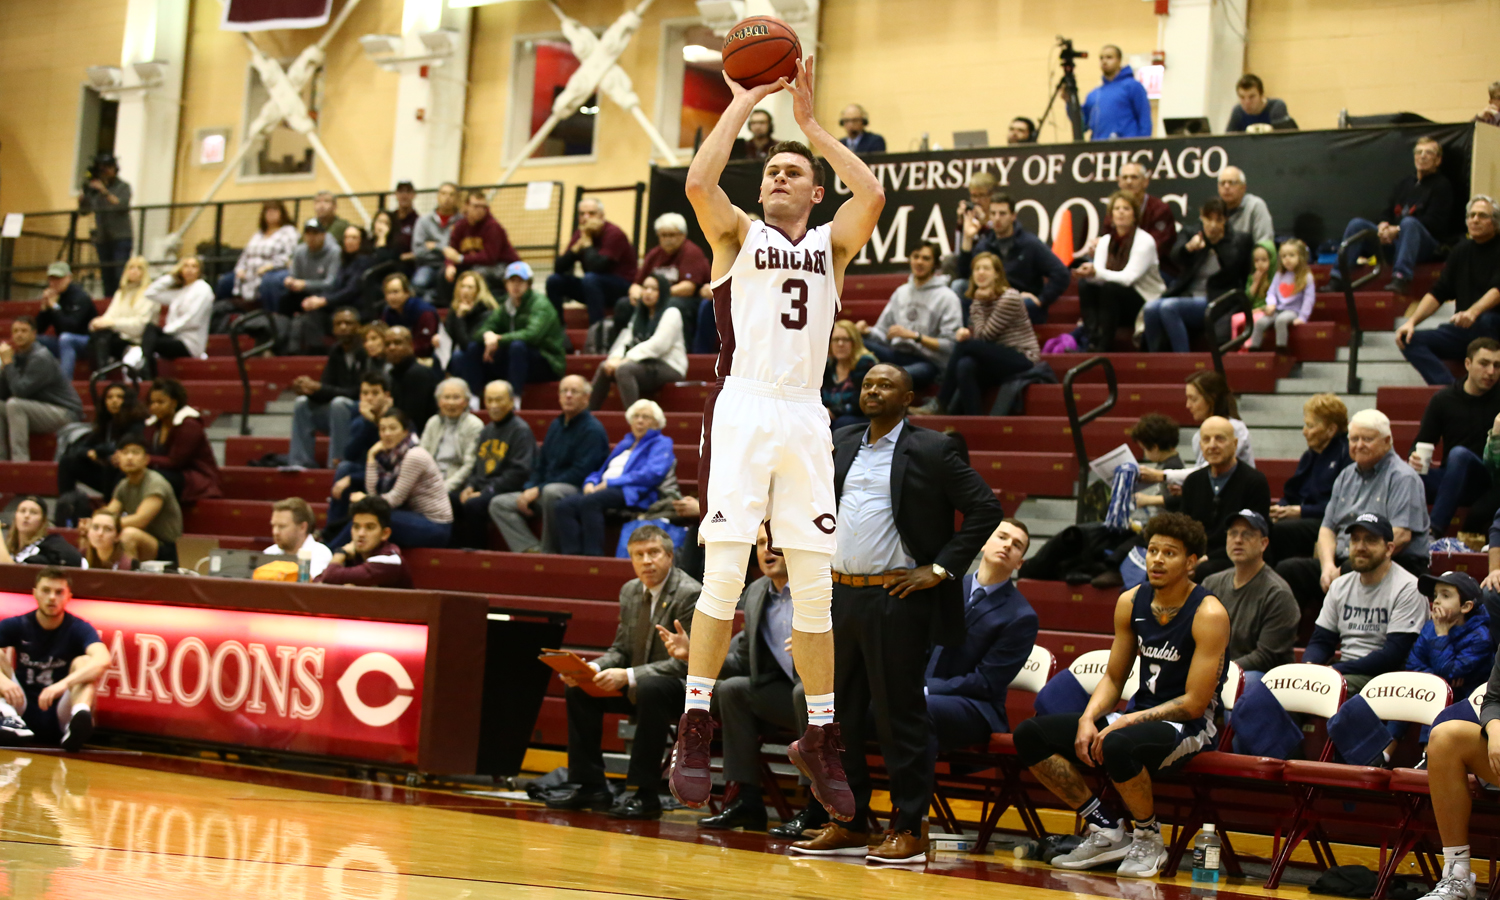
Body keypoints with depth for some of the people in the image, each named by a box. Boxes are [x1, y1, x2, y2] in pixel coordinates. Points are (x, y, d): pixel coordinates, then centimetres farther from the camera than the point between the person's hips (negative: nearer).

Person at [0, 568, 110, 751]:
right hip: (22, 713, 2)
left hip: (61, 716, -2)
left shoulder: (79, 629, -5)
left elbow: (103, 660, -27)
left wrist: (64, 683, -43)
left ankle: (80, 715, -50)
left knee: (83, 661, -21)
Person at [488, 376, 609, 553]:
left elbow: (580, 473, -17)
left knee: (551, 491, -41)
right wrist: (528, 490, 1)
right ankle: (532, 550, -24)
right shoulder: (556, 425, 18)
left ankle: (549, 551, -26)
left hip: (579, 492, -9)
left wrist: (539, 490, -17)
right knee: (498, 504, -5)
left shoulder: (592, 430, -8)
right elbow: (541, 464, 22)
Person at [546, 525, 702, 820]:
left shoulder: (691, 594, -16)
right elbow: (621, 649, 13)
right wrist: (592, 668, -10)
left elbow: (685, 663, -22)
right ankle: (591, 787, -1)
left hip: (684, 687, -8)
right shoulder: (630, 591, 8)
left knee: (649, 688, -38)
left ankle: (644, 793, -31)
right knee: (578, 689, -5)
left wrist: (628, 676, -30)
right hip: (637, 685, 8)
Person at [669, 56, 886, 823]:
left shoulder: (831, 244, 17)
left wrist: (810, 123, 3)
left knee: (815, 585, 3)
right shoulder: (737, 234, 11)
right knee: (723, 573, -9)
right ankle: (695, 730, -2)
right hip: (742, 408, -3)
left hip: (805, 417, 3)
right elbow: (698, 182, -9)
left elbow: (873, 195, -3)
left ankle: (819, 737, 11)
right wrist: (743, 103, -1)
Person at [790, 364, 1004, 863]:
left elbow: (986, 509, -7)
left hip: (896, 598, -6)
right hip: (840, 594, 6)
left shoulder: (932, 450, -4)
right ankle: (848, 823, 19)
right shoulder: (841, 444, 13)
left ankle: (908, 830, 4)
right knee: (841, 714, 10)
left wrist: (940, 569, -10)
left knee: (900, 718, -3)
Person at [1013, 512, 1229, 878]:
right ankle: (1107, 829, -1)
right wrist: (1088, 719, -10)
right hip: (1139, 717, 7)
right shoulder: (1131, 602, 4)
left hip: (1189, 726, -7)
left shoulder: (1208, 614, -15)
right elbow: (1113, 678, 11)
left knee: (1117, 746, -40)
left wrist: (1125, 722, -23)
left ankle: (1148, 840, -12)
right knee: (1029, 735, -7)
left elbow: (1195, 703, -18)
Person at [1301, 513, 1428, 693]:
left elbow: (1394, 656, -15)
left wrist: (1335, 670, -20)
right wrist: (1308, 666, -10)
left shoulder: (1407, 589, -6)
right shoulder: (1340, 586, 15)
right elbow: (1320, 641, 16)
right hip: (1344, 670, 6)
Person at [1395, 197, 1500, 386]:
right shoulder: (1462, 250, 13)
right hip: (1462, 329, 6)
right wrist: (1411, 321, -4)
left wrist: (1474, 312, -41)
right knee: (1410, 340, -16)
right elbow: (1438, 292, 12)